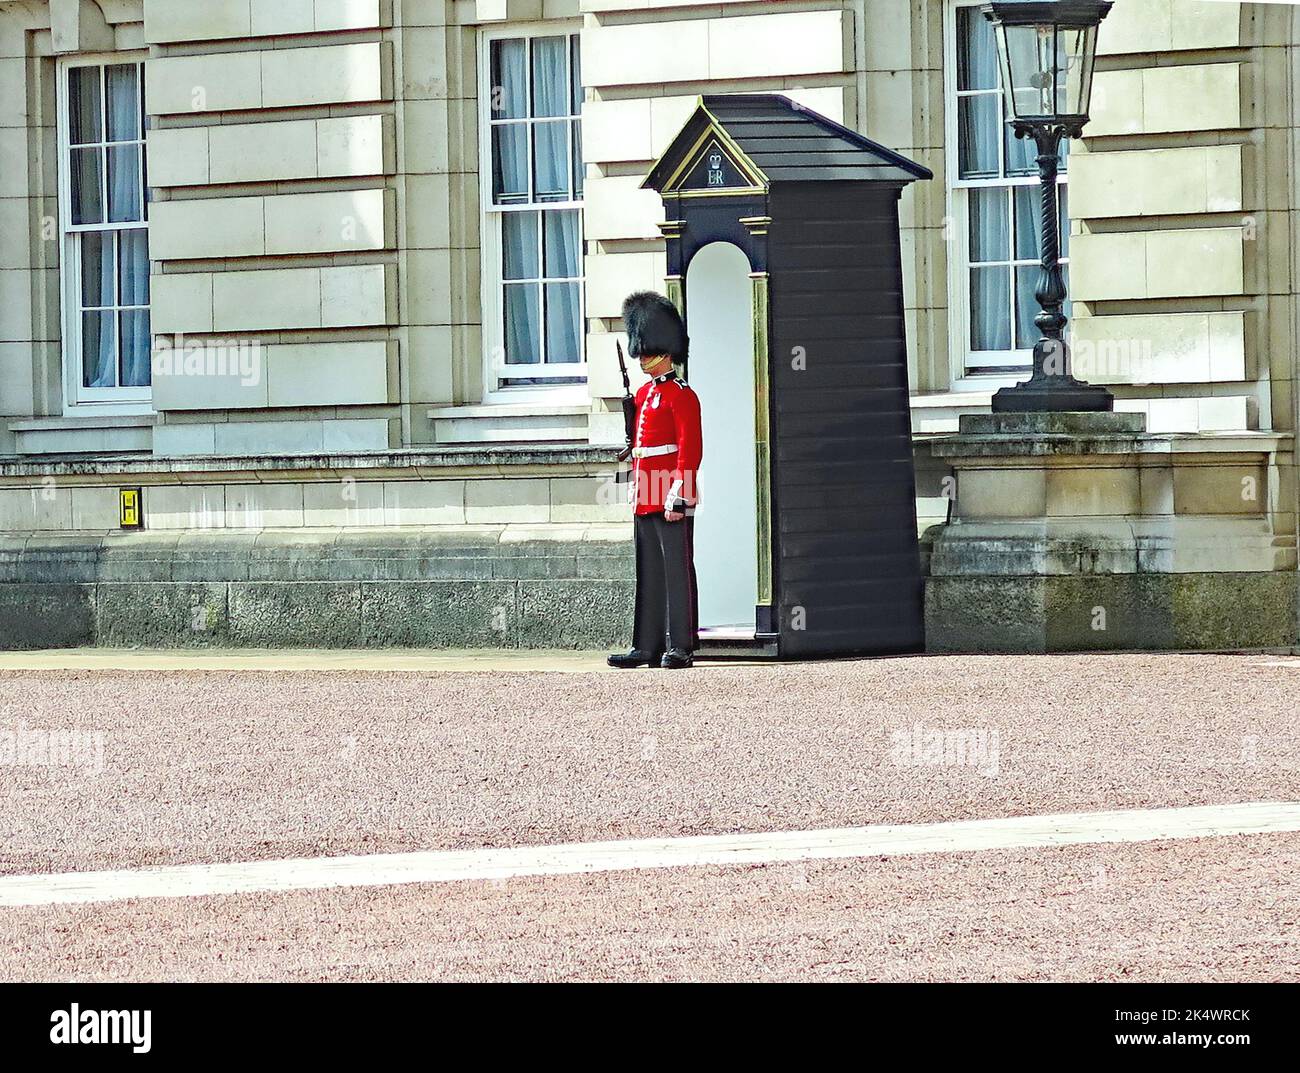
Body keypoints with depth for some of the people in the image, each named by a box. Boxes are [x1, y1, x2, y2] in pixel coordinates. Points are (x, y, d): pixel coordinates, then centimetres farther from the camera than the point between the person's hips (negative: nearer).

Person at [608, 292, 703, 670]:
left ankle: (681, 648, -4)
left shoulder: (681, 395, -9)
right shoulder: (644, 393, 17)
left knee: (677, 571, -6)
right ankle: (648, 646, 13)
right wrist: (637, 486, 18)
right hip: (647, 498, 9)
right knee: (649, 574, 10)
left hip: (671, 501, -9)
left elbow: (690, 450, -15)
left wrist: (678, 496, -20)